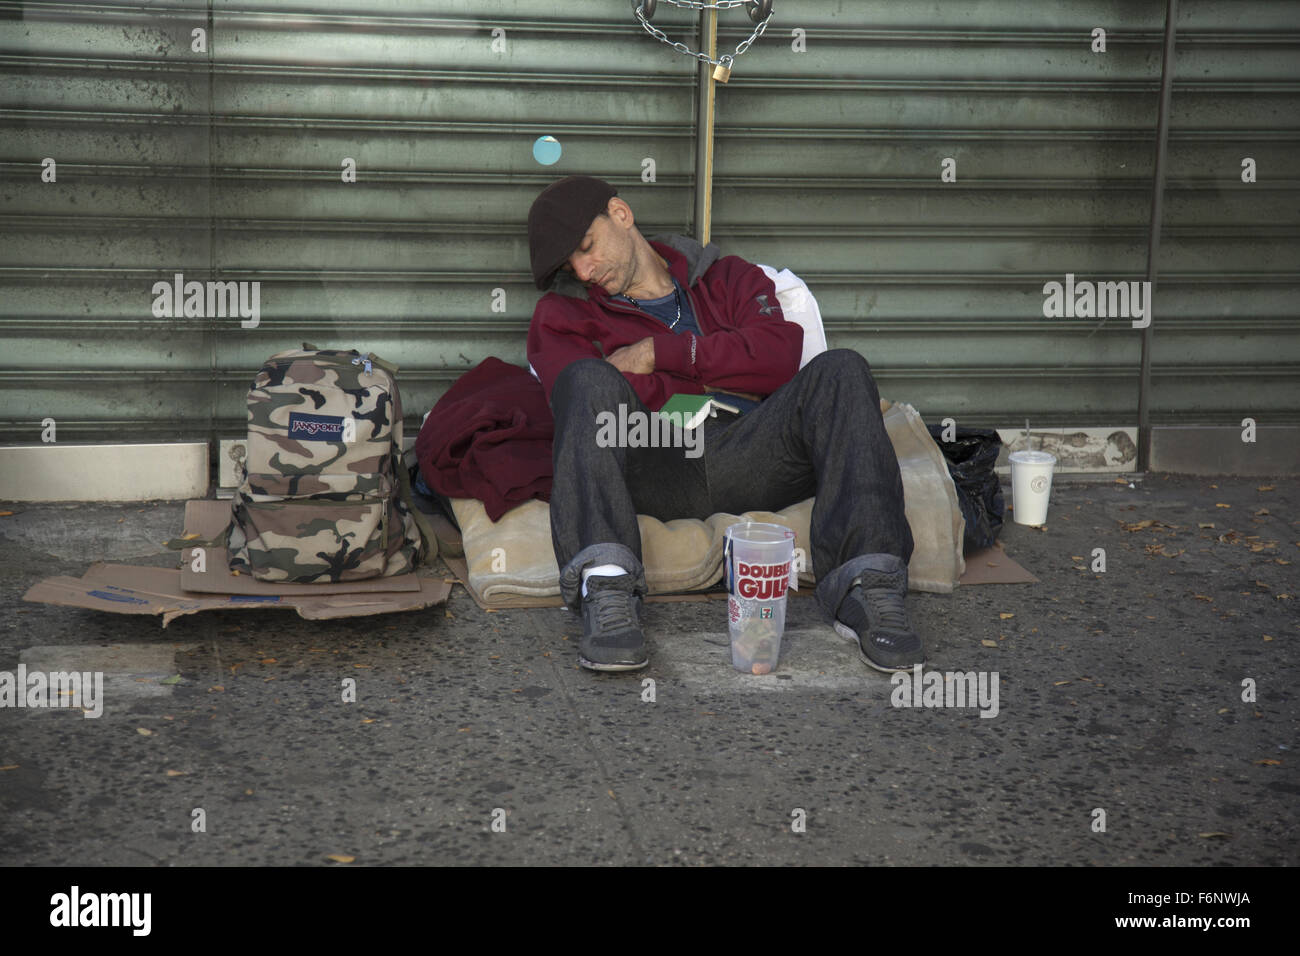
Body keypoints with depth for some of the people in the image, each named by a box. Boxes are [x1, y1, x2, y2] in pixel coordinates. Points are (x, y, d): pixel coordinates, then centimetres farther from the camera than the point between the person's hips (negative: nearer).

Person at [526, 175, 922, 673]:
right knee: (590, 380, -30)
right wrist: (718, 376, 2)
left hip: (745, 458, 1)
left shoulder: (728, 278, 28)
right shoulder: (562, 313, 25)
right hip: (652, 468, -1)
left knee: (839, 369, -24)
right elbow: (586, 404, 3)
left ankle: (867, 584, -39)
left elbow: (778, 355, 6)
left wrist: (659, 353, 3)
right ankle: (606, 590, -46)